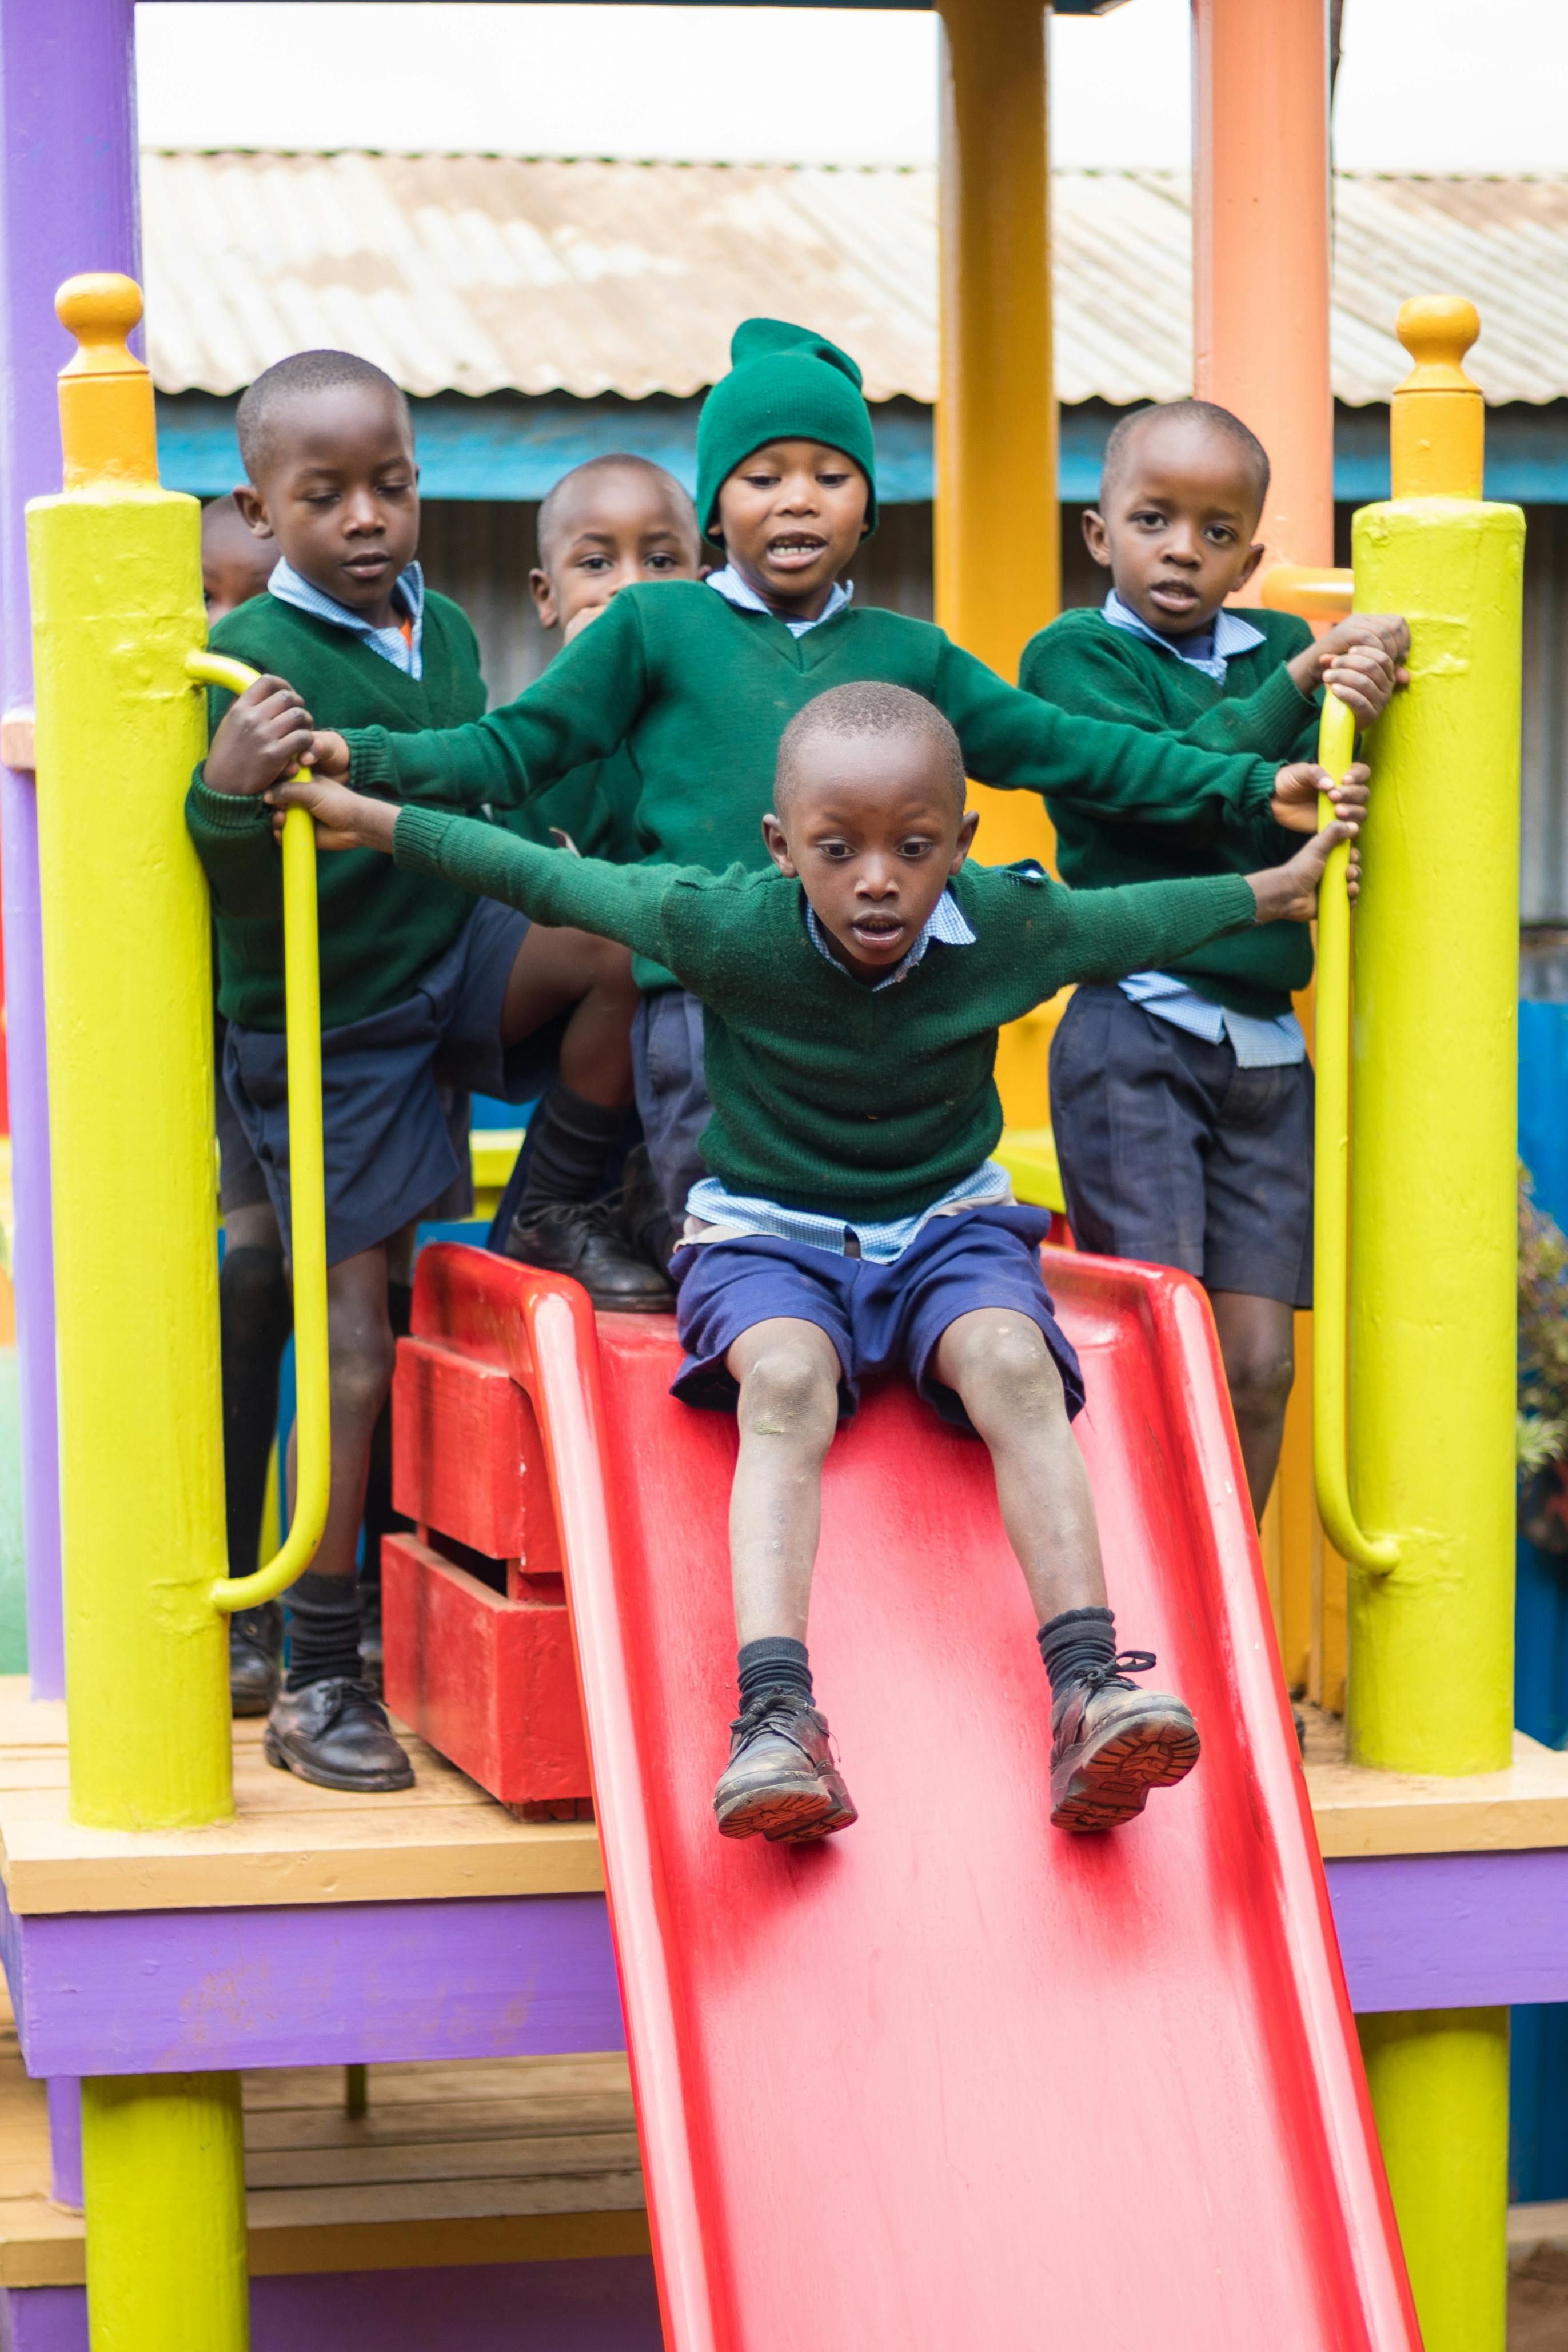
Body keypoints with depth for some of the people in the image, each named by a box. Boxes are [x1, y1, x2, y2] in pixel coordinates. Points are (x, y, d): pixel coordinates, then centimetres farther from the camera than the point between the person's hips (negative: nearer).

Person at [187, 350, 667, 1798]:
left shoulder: (445, 633, 5)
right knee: (355, 1343, -4)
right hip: (323, 1027, -5)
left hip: (449, 958, 6)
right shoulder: (250, 665, -17)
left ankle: (555, 1226, 3)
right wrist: (231, 792, -40)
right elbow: (233, 886, -23)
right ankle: (318, 1686, 7)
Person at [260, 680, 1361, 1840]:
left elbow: (1141, 917, 8)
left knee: (1015, 1364, -30)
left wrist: (1279, 887, 17)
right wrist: (365, 817, -2)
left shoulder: (1010, 928, -12)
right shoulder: (725, 927, -18)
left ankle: (1088, 1694, -39)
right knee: (786, 1382, -34)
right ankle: (774, 1716, -48)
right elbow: (539, 877, -8)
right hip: (768, 1234, -1)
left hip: (947, 1224, 2)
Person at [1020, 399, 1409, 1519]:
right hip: (1135, 1032, -4)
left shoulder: (1283, 650, 13)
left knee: (1260, 1362, 3)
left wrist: (1356, 707, -18)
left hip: (1266, 1041, 4)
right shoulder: (1075, 655, 0)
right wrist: (1305, 680, -19)